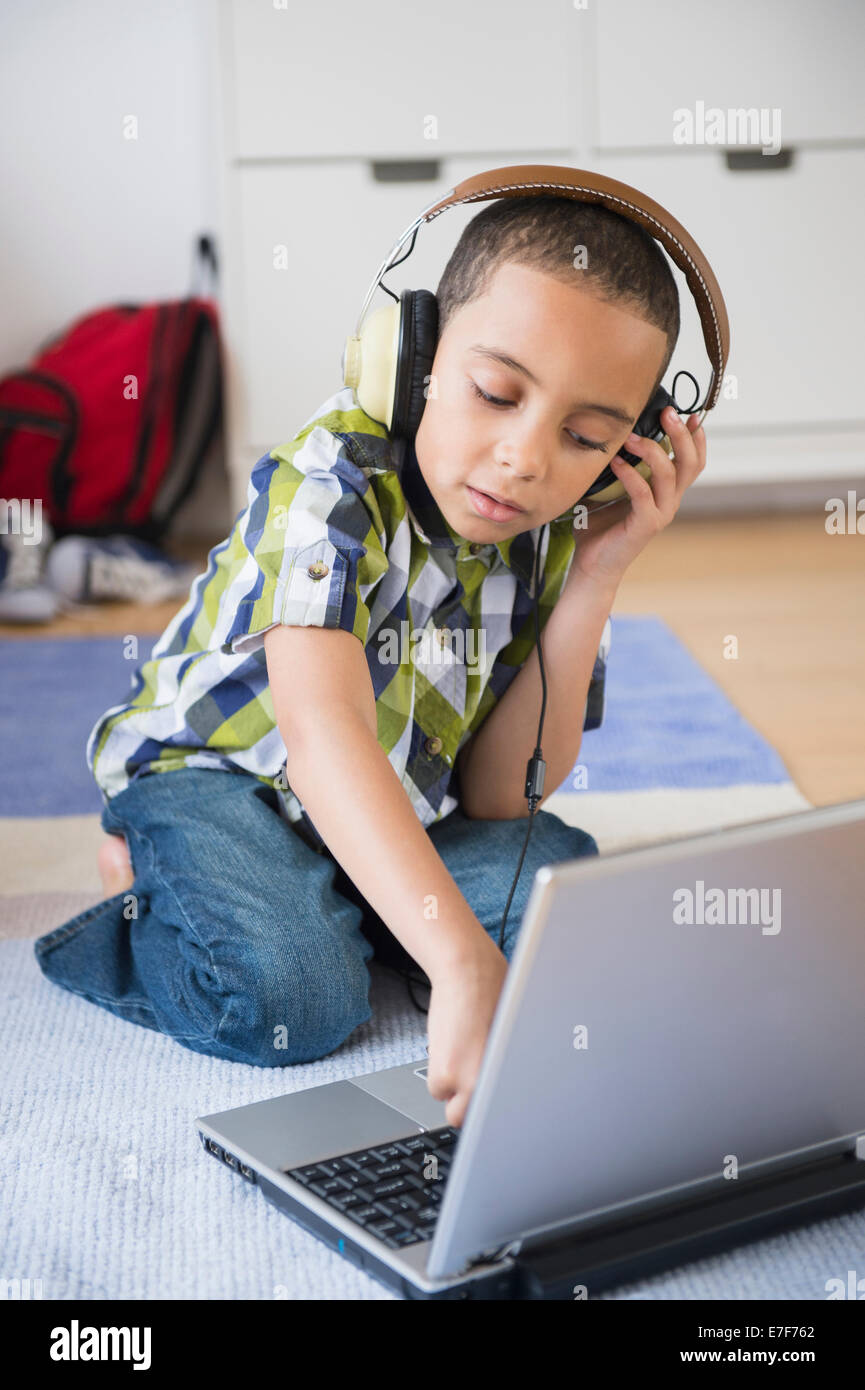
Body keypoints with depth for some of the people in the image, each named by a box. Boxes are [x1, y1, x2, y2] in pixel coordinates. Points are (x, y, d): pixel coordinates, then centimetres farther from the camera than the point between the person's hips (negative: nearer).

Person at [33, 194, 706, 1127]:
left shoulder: (552, 537, -11)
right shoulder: (333, 484, -31)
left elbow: (498, 797, -14)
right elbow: (321, 732, -46)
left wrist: (594, 585, -22)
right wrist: (464, 964, -58)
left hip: (395, 813, 6)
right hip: (216, 771, -5)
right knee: (288, 998, -28)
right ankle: (150, 883, 1)